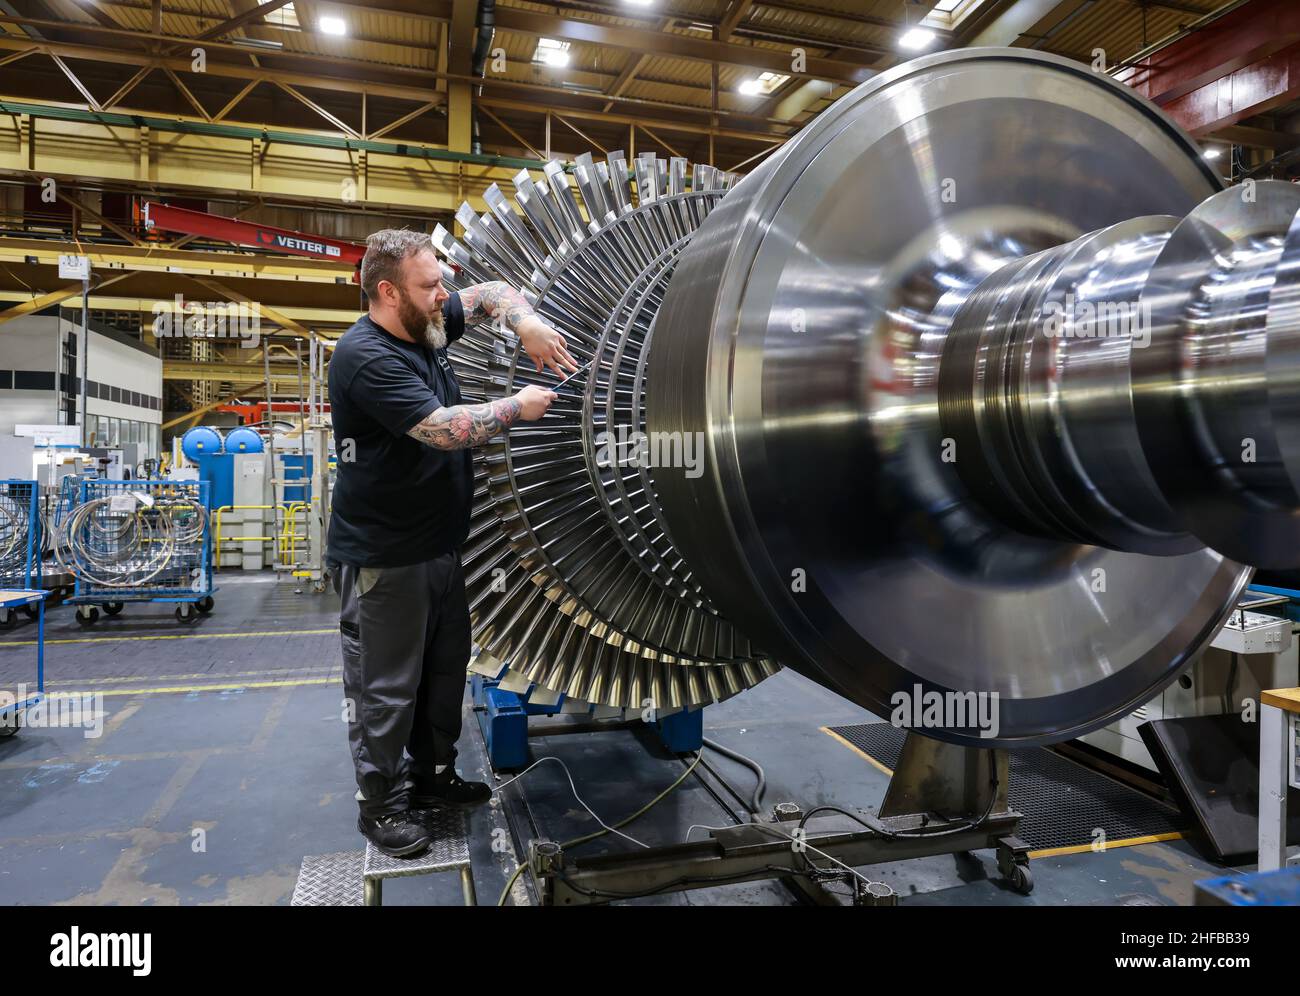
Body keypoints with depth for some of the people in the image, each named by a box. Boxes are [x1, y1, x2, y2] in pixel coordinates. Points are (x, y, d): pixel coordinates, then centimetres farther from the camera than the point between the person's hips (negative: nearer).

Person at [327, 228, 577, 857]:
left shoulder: (425, 328, 7)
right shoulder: (367, 357, -20)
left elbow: (492, 293, 16)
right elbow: (444, 429, -26)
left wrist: (526, 324, -5)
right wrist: (518, 407, -14)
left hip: (440, 545, 9)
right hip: (384, 557, -9)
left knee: (444, 671, 19)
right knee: (386, 688, 5)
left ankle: (430, 775, 36)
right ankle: (380, 804, 23)